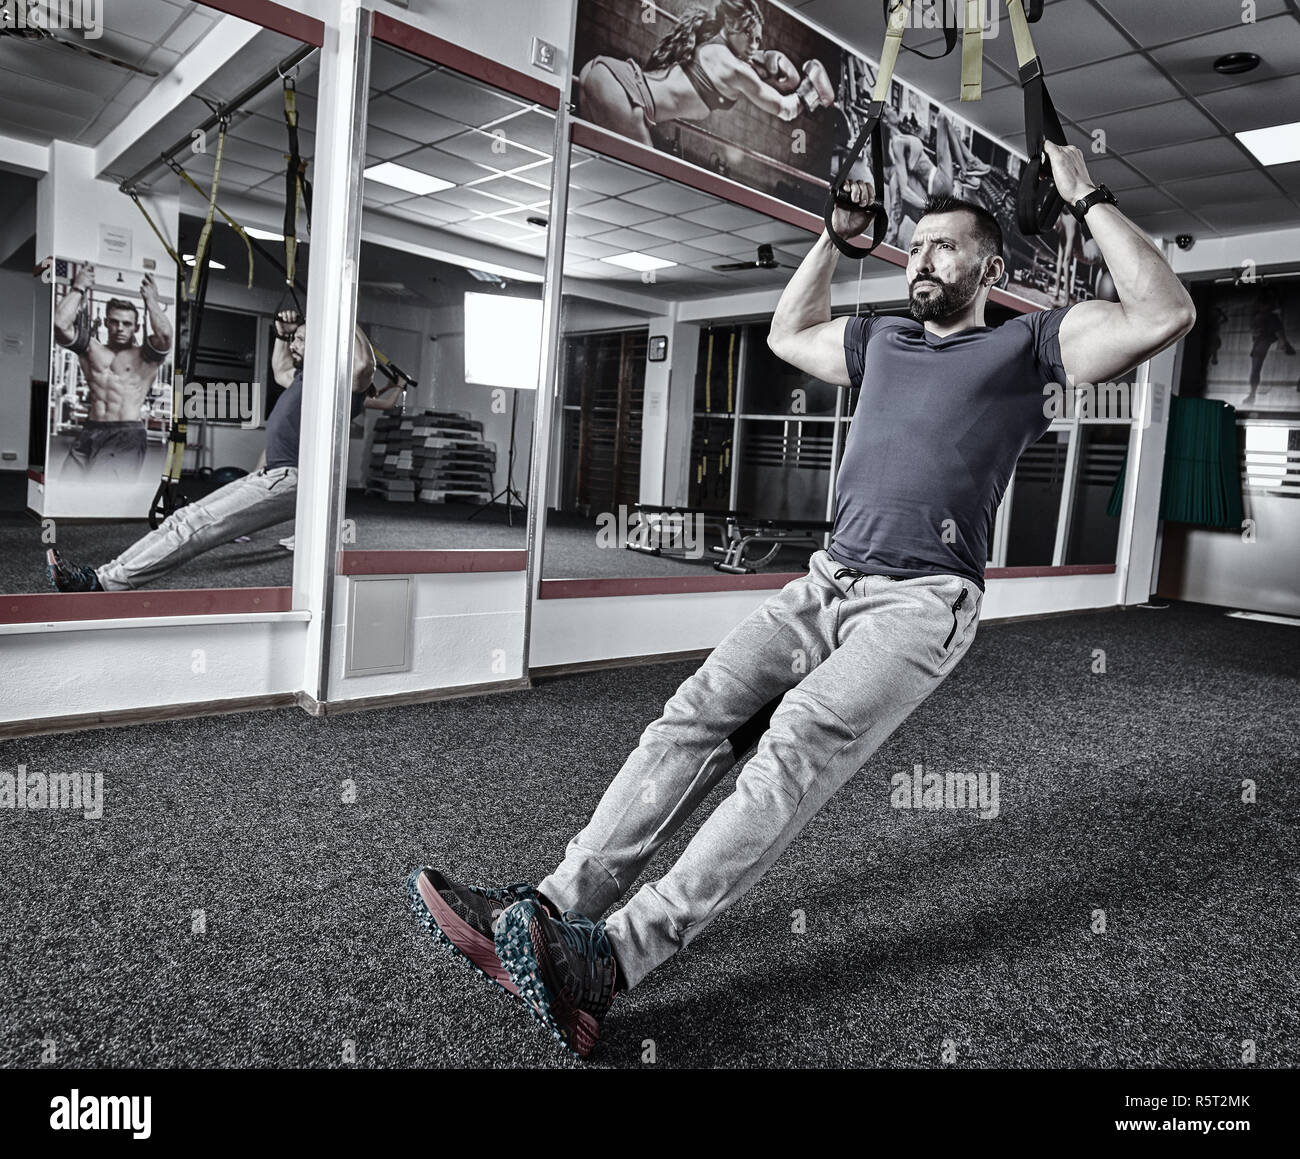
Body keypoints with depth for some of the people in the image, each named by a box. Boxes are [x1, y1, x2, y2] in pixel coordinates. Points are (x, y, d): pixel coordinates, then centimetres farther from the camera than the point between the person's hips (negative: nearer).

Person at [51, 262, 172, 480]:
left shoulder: (145, 356, 8)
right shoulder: (92, 349, 18)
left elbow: (164, 335, -14)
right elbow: (60, 325, 2)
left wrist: (151, 300, 0)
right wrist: (78, 288, 8)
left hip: (127, 433, -4)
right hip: (90, 431, 4)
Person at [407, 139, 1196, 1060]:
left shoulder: (1030, 344, 8)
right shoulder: (882, 341, 25)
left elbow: (1167, 315, -5)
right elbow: (788, 332, 41)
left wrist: (1088, 201, 1)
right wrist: (836, 237, 34)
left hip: (923, 602, -6)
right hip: (827, 579, 6)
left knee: (801, 741, -31)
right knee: (699, 715, -17)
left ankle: (611, 960, -39)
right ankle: (548, 910, -23)